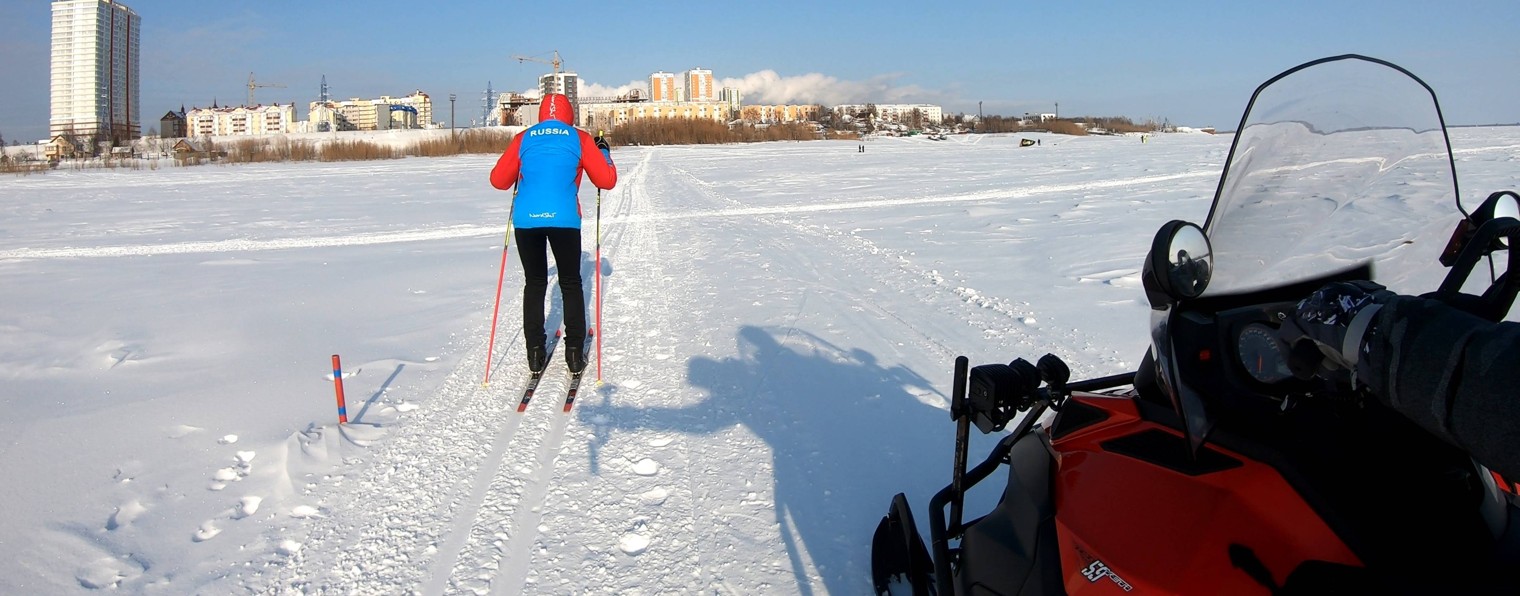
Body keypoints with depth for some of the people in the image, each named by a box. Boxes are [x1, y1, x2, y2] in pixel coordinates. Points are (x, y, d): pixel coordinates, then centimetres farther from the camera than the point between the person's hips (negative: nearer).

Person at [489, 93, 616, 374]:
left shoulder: (523, 138, 10)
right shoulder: (580, 138, 6)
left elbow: (498, 180, 12)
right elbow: (607, 180, 8)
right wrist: (604, 151, 25)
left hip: (525, 220, 2)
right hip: (564, 220, -1)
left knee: (534, 284, 14)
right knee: (571, 284, 12)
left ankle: (535, 353, 13)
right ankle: (575, 353, 10)